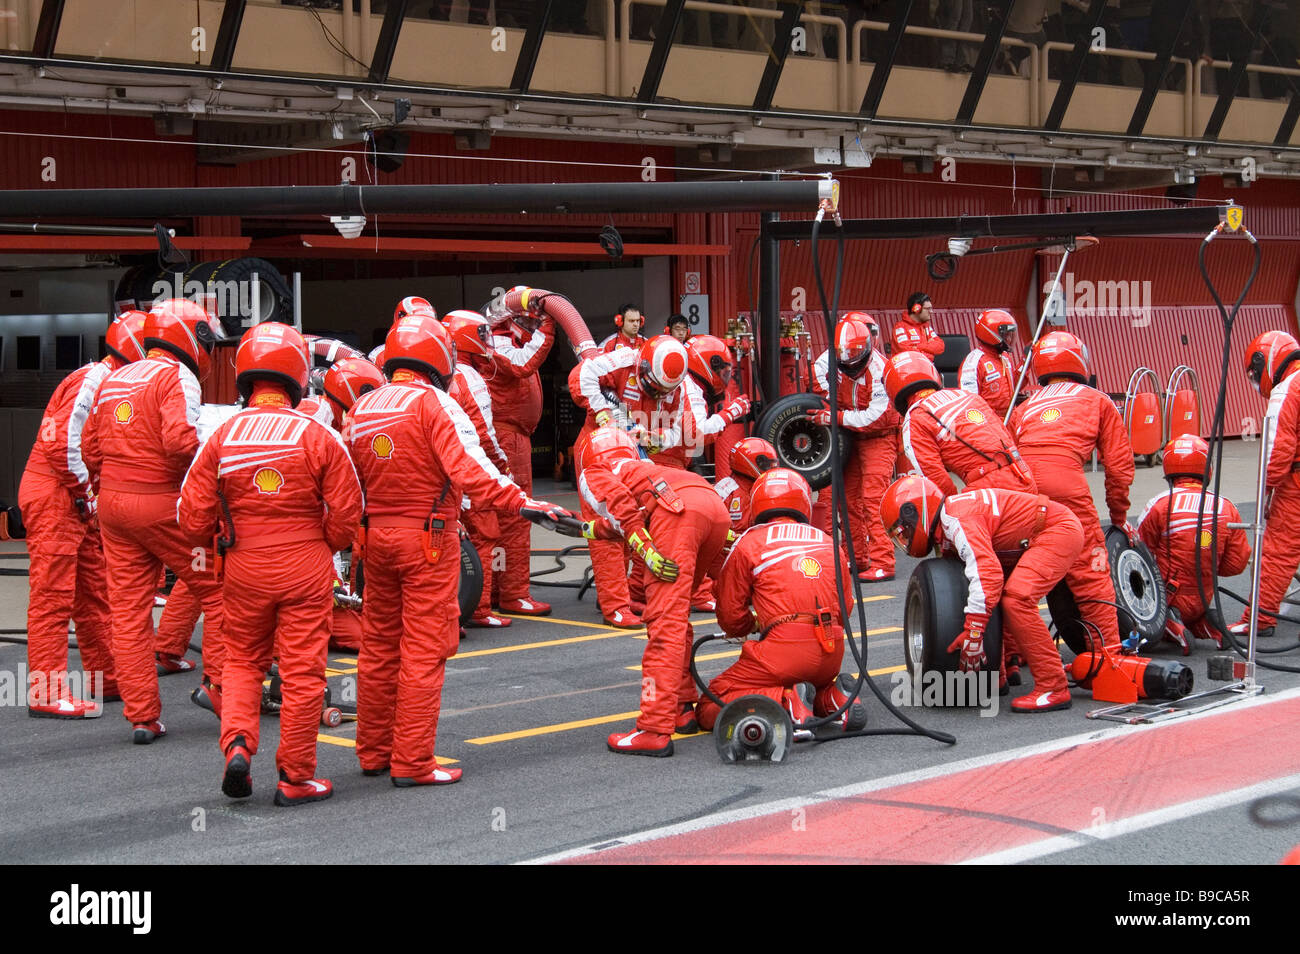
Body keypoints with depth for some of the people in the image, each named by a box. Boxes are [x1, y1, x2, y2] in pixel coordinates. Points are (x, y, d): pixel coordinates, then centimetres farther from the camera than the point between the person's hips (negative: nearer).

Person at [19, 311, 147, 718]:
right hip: (54, 497, -10)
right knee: (53, 595, -8)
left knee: (94, 591, 15)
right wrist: (83, 491, -14)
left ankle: (106, 677, 24)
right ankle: (47, 693, -6)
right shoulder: (90, 381, -16)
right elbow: (61, 443, -23)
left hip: (80, 501, 10)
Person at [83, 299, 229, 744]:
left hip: (112, 502, 7)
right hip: (162, 504, -7)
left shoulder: (114, 379, 16)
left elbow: (91, 449, 17)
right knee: (218, 589, 8)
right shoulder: (177, 376, -8)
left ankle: (141, 716, 10)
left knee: (129, 611, 7)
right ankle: (216, 684, 8)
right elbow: (180, 440, -23)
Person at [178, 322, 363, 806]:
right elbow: (346, 511, -8)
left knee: (243, 660, 20)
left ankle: (237, 743, 1)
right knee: (301, 669, 5)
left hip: (244, 568, 2)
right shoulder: (318, 436, -10)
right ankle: (296, 776, 11)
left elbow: (193, 516, -3)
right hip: (306, 568, -2)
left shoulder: (222, 437, -5)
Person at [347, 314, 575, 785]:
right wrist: (521, 503, -25)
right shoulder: (433, 403, -12)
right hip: (427, 538, -6)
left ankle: (373, 751, 24)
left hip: (376, 536, 7)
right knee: (424, 650, -1)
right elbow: (468, 469, -23)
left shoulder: (362, 409, 8)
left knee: (379, 646, 15)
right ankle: (412, 762, 1)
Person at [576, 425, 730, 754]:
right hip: (716, 507, 7)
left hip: (678, 509, -7)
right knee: (677, 613, 22)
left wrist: (645, 548, -7)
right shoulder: (642, 469, 42)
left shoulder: (595, 474, 22)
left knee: (664, 619, -11)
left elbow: (621, 503, 2)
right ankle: (681, 708, 28)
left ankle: (655, 730, -16)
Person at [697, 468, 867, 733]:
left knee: (710, 709, 1)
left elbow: (731, 618, 8)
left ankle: (787, 702, -19)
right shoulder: (829, 544, 17)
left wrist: (753, 625, 31)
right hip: (832, 655, 6)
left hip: (785, 649, -5)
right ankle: (832, 698, 3)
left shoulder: (748, 543, 5)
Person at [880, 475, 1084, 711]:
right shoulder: (946, 525, 9)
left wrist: (972, 636, -32)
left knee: (1016, 600, -22)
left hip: (1060, 530, -11)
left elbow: (987, 574, -33)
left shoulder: (957, 520, -23)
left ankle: (1054, 688, -19)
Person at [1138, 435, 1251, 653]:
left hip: (1168, 599, -6)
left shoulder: (1159, 506, -15)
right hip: (1202, 602, 6)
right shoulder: (1226, 509, -2)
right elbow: (1237, 564, 4)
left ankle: (1169, 626, -12)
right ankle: (1205, 625, 1)